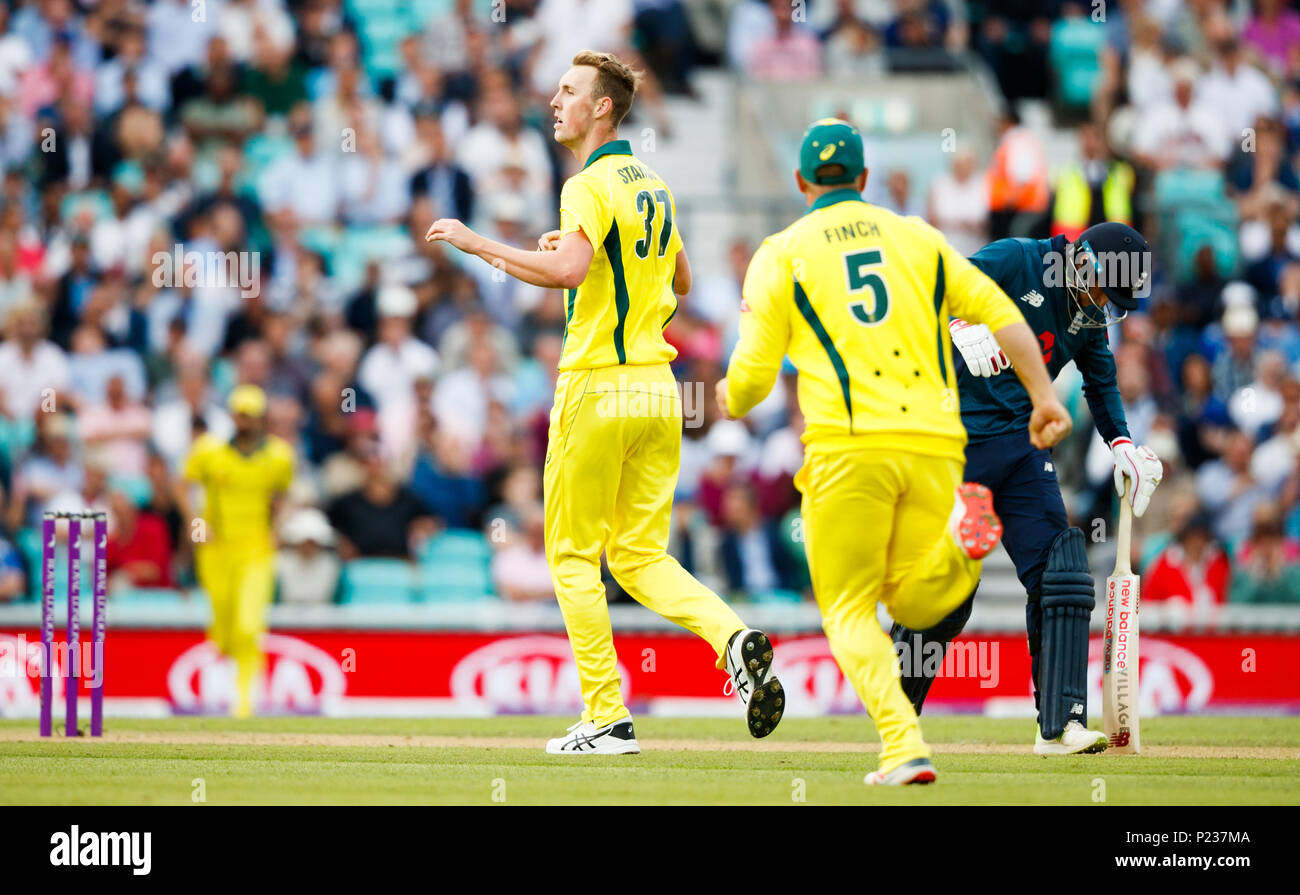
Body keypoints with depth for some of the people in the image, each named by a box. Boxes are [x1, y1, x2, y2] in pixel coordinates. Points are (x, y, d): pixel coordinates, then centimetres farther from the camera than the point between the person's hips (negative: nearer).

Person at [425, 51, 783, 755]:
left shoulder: (591, 187, -12)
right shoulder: (652, 186, 15)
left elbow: (568, 270, -30)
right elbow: (681, 281, 26)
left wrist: (478, 244, -21)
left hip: (598, 387, -8)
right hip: (658, 389, 8)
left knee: (573, 557, 3)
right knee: (640, 557, 10)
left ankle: (608, 720, 2)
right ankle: (733, 638, -14)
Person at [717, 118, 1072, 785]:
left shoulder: (781, 253, 10)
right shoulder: (917, 237, 19)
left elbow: (752, 374, 8)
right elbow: (1001, 314, 10)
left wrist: (732, 398, 31)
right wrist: (1043, 397, 10)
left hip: (848, 447, -3)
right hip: (935, 440, 3)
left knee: (849, 609, 5)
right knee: (913, 605, 15)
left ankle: (904, 745, -18)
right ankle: (961, 540, -19)